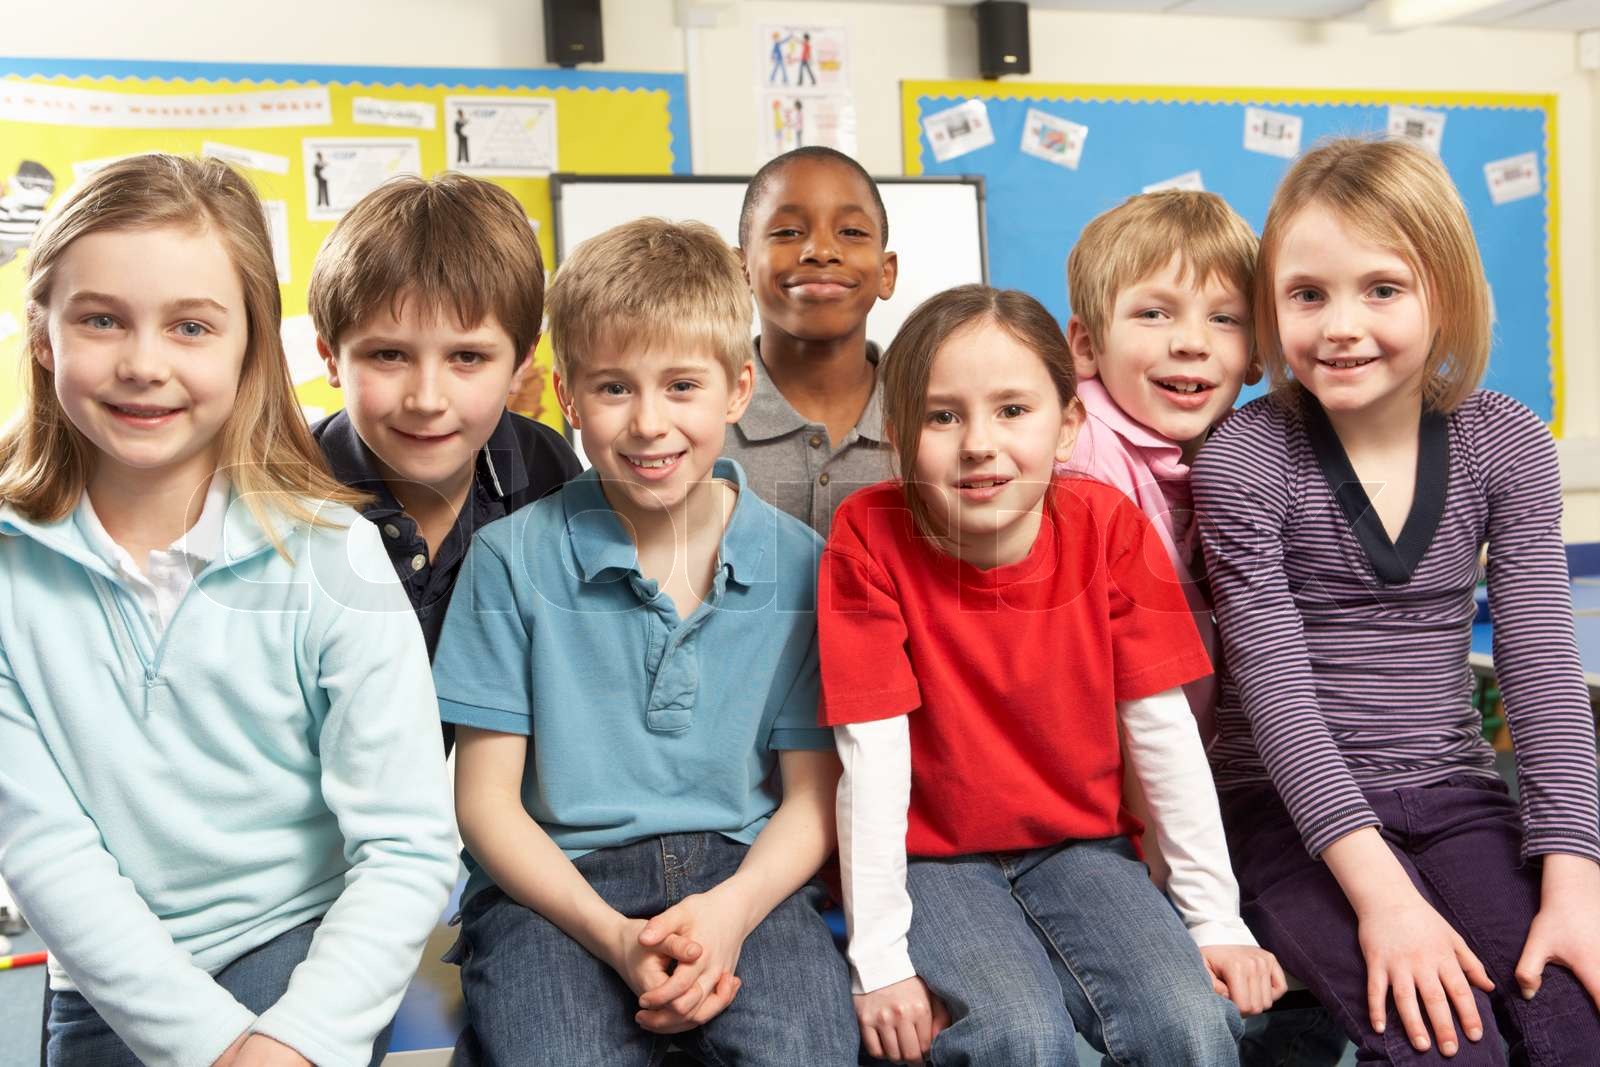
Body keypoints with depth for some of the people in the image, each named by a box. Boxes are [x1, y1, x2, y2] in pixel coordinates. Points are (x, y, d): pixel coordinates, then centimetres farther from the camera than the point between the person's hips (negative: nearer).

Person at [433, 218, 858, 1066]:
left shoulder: (798, 564, 3)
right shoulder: (515, 558, 0)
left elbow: (811, 794, 5)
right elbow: (486, 797, 0)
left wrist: (734, 908, -15)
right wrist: (613, 936, -14)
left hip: (742, 868, 1)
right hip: (556, 881, -1)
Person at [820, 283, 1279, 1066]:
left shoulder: (1108, 525, -11)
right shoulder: (871, 535, -17)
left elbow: (1163, 731, -8)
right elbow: (874, 755, -19)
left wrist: (1217, 918, -6)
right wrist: (880, 958, -18)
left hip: (1080, 848, 2)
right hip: (934, 860, -1)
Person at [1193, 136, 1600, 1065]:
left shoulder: (1507, 447, 1)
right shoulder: (1243, 460, -10)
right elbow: (1276, 689, -15)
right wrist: (1381, 887, -23)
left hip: (1456, 794, 4)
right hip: (1294, 810, -3)